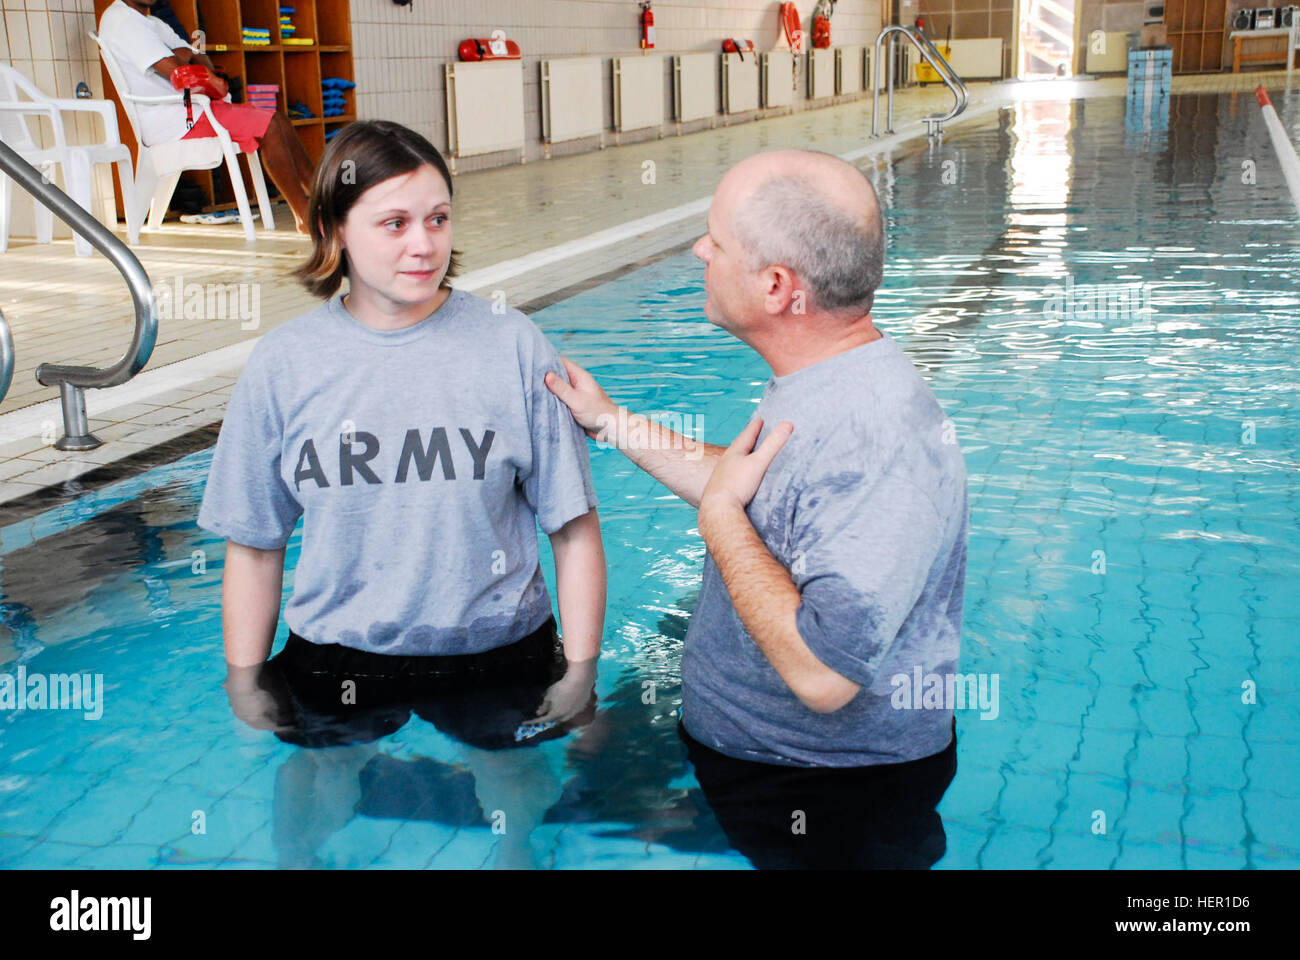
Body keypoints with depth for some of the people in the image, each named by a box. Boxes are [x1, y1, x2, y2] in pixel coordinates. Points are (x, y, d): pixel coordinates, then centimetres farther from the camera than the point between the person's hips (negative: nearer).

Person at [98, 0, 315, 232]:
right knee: (269, 126, -17)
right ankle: (305, 217, -15)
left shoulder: (152, 22, 24)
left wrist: (184, 55, -7)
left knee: (278, 120, 3)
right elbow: (173, 69, -19)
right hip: (167, 122, -10)